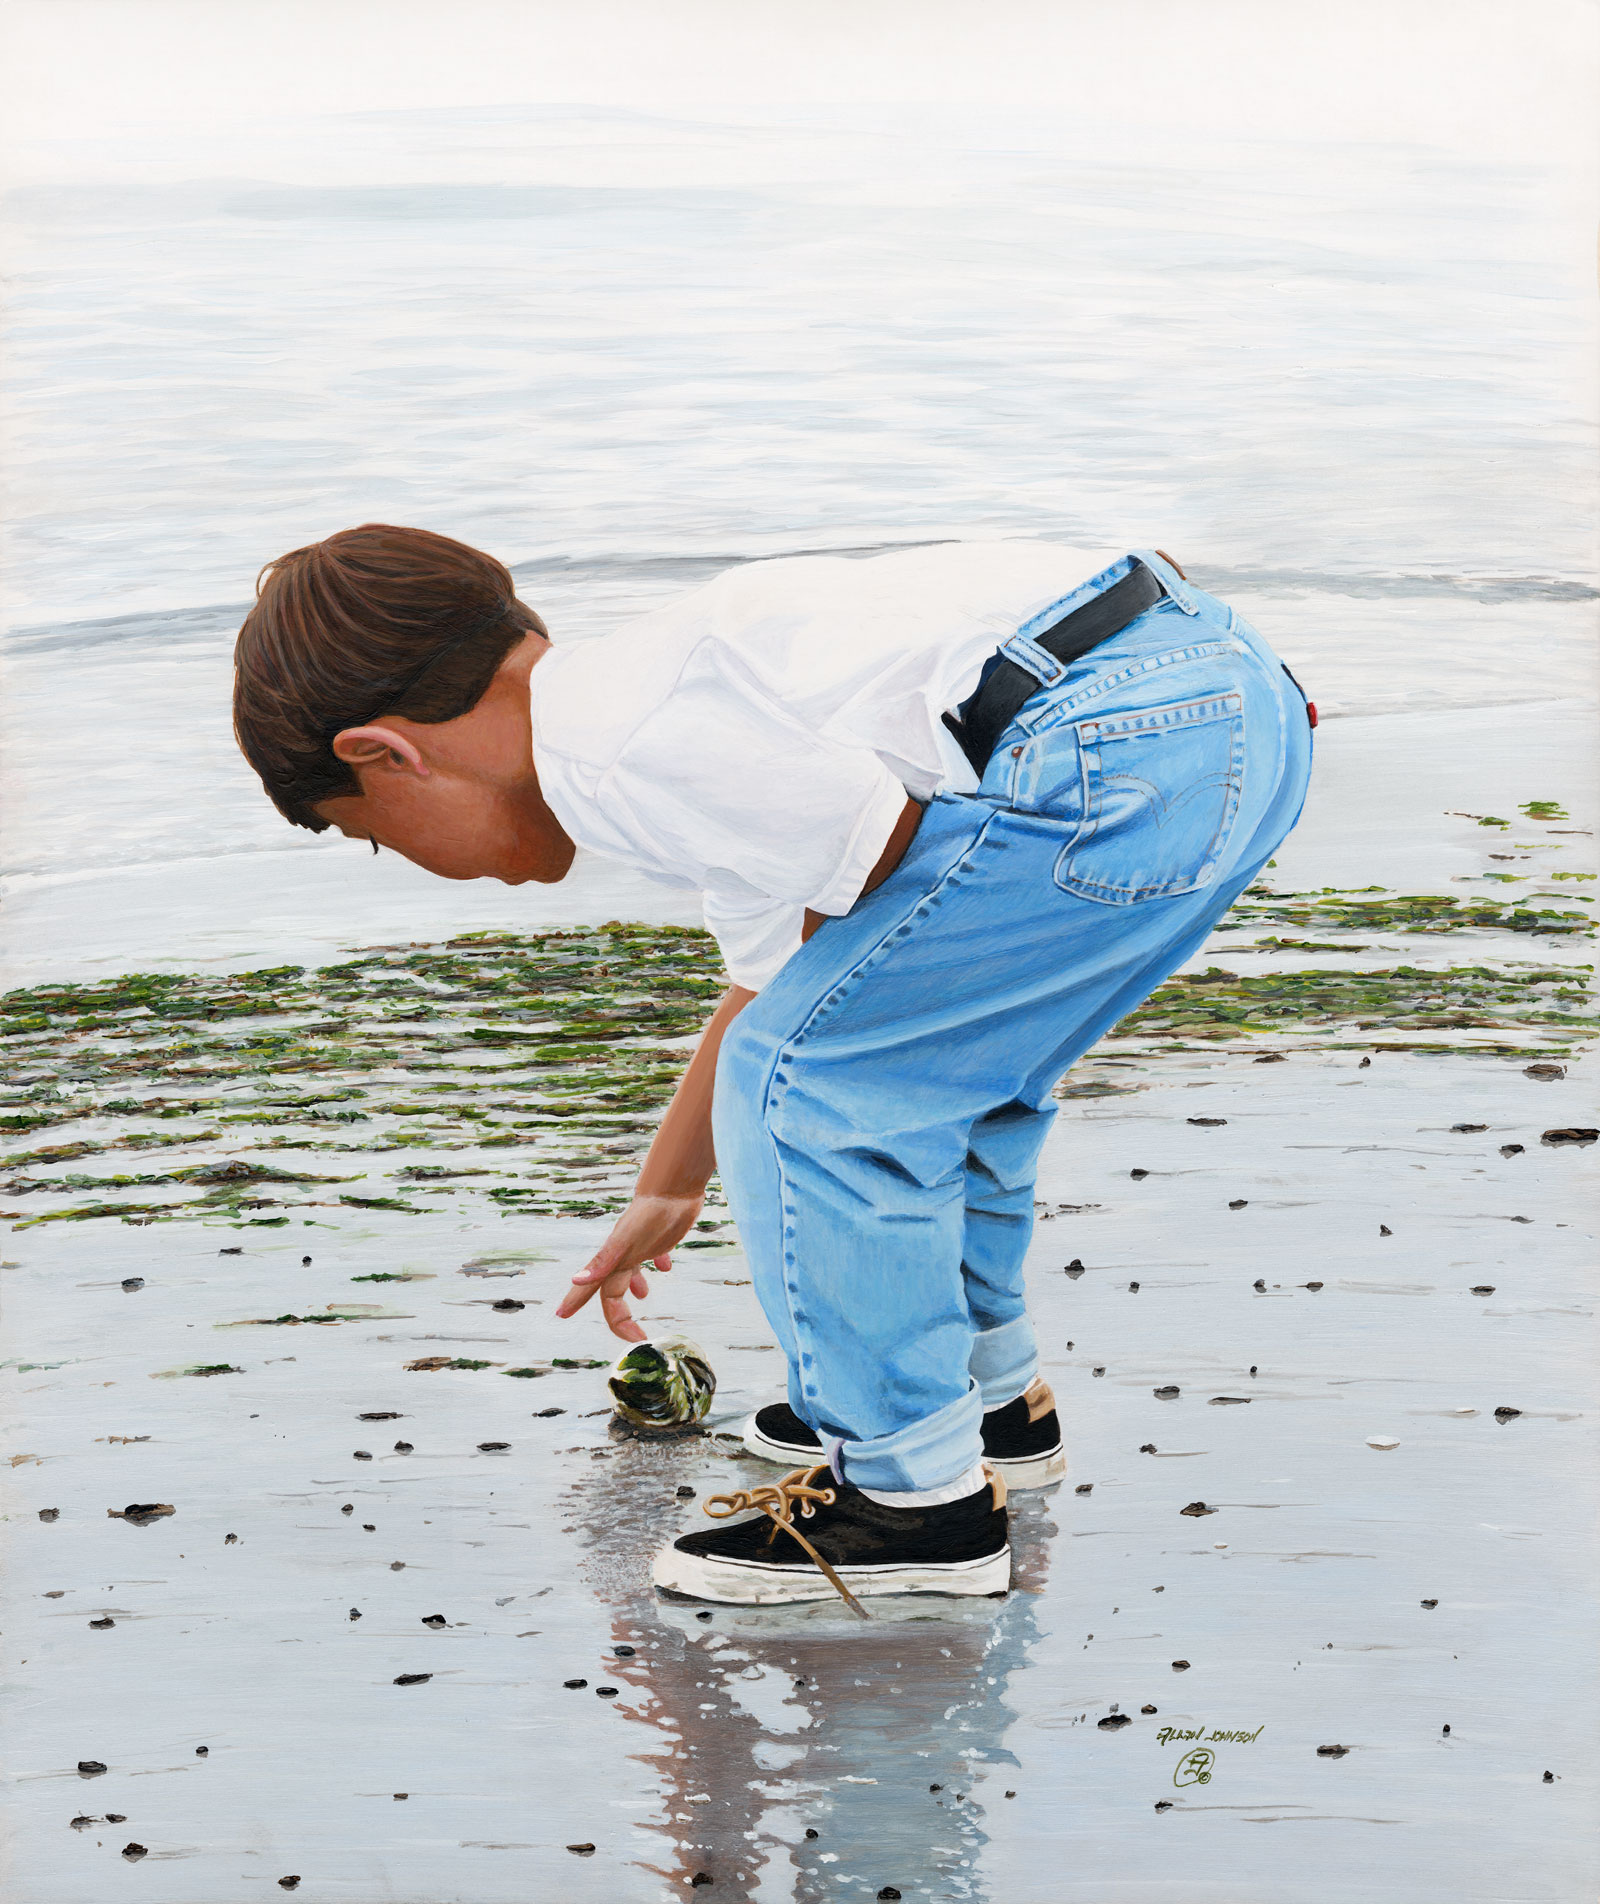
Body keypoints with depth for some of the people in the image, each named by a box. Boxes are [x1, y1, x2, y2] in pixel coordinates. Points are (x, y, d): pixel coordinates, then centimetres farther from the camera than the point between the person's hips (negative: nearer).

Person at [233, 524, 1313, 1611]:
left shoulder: (598, 753, -6)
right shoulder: (681, 708, 28)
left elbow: (885, 851, -9)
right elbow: (777, 976, 42)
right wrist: (669, 1192, 57)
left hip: (1120, 755, -11)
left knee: (807, 1076, 1)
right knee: (935, 1047, 28)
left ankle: (917, 1494, 9)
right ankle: (993, 1396, 43)